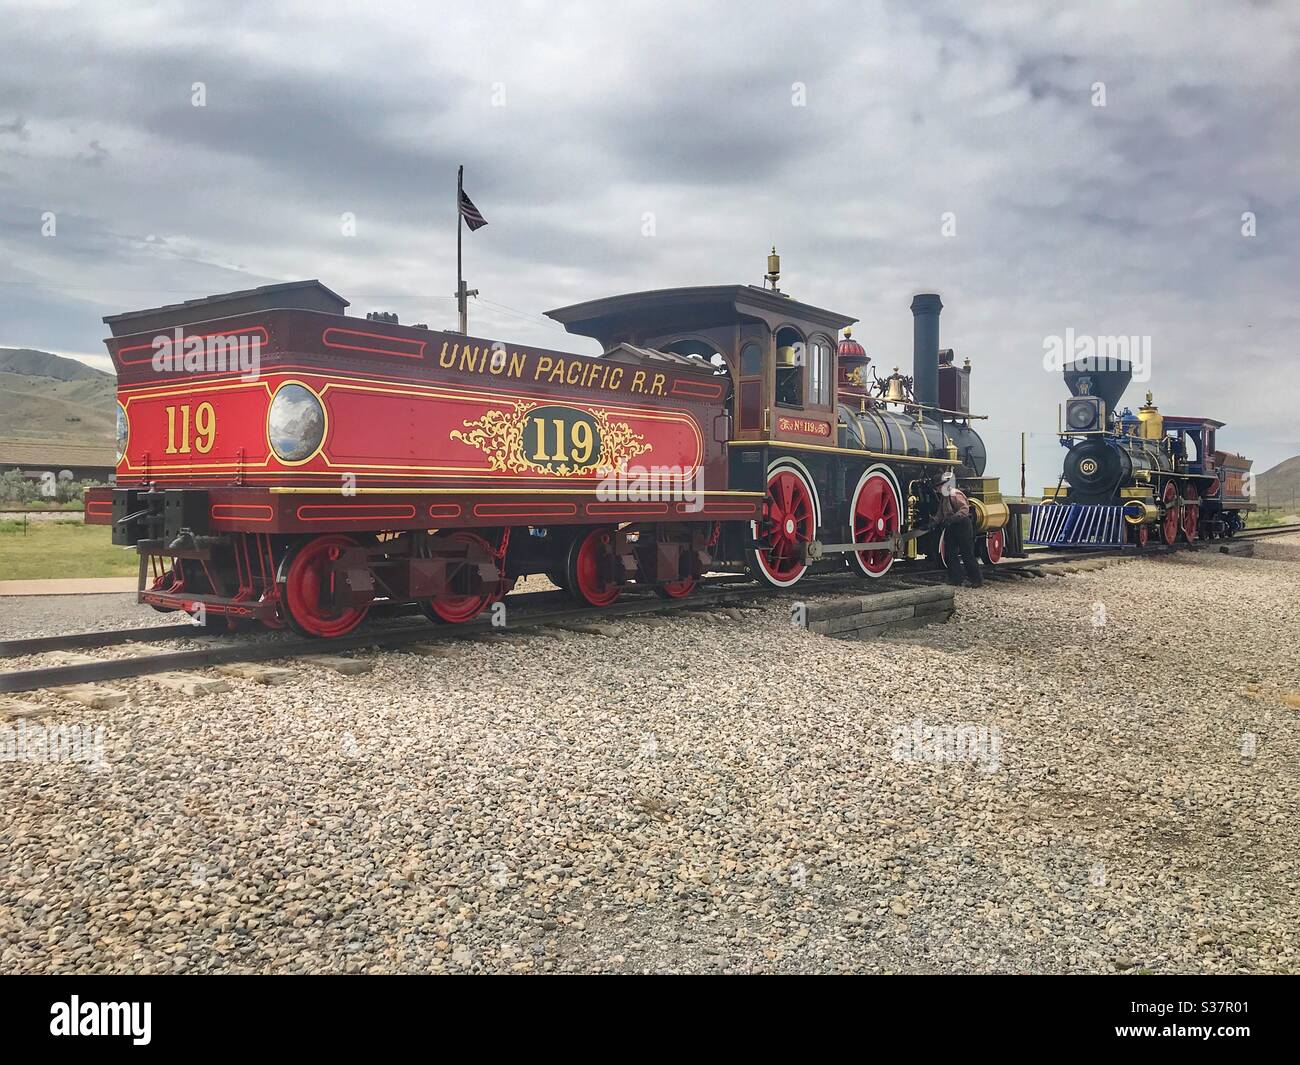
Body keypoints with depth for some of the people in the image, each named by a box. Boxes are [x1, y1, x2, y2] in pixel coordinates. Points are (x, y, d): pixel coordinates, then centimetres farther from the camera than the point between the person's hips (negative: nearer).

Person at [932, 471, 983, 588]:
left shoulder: (956, 495, -16)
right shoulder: (943, 497, 15)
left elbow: (965, 509, -27)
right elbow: (940, 513, 21)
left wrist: (952, 518, -34)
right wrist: (935, 522, 6)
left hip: (962, 526, -10)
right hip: (951, 528, 10)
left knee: (966, 554, -6)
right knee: (950, 554, 7)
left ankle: (977, 579, 4)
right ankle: (955, 580, 13)